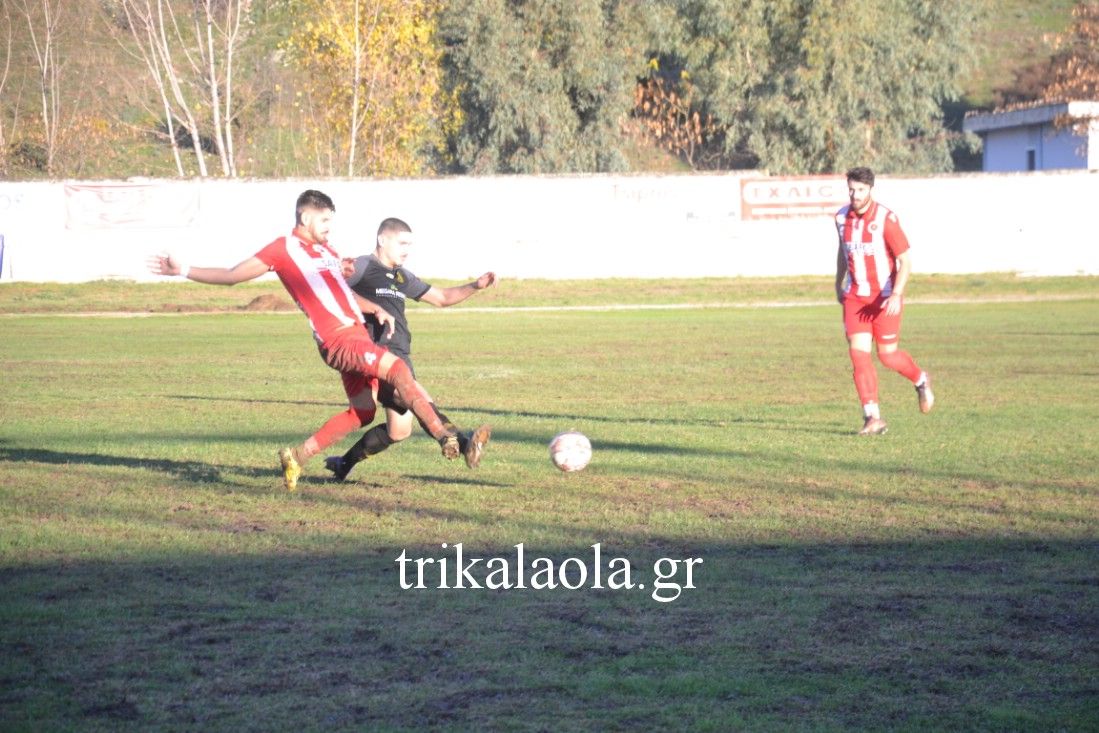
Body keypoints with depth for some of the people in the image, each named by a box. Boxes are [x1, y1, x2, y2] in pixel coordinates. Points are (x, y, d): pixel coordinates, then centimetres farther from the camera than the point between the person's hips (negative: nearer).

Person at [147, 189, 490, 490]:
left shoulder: (325, 249, 22)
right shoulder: (283, 249, 0)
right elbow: (233, 275, 1)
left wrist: (376, 309, 16)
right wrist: (184, 271, -6)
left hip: (356, 331, 9)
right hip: (339, 338, -9)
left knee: (362, 412, 10)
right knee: (398, 369, -26)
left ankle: (297, 456, 19)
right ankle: (448, 438, -34)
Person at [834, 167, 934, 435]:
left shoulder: (886, 219, -16)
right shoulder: (842, 217, 1)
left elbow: (905, 261, -17)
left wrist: (896, 295, -29)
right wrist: (838, 285, 25)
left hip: (885, 298, -4)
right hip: (855, 298, 4)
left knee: (888, 356, 3)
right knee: (858, 354, -9)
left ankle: (921, 380, 36)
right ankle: (873, 418, -7)